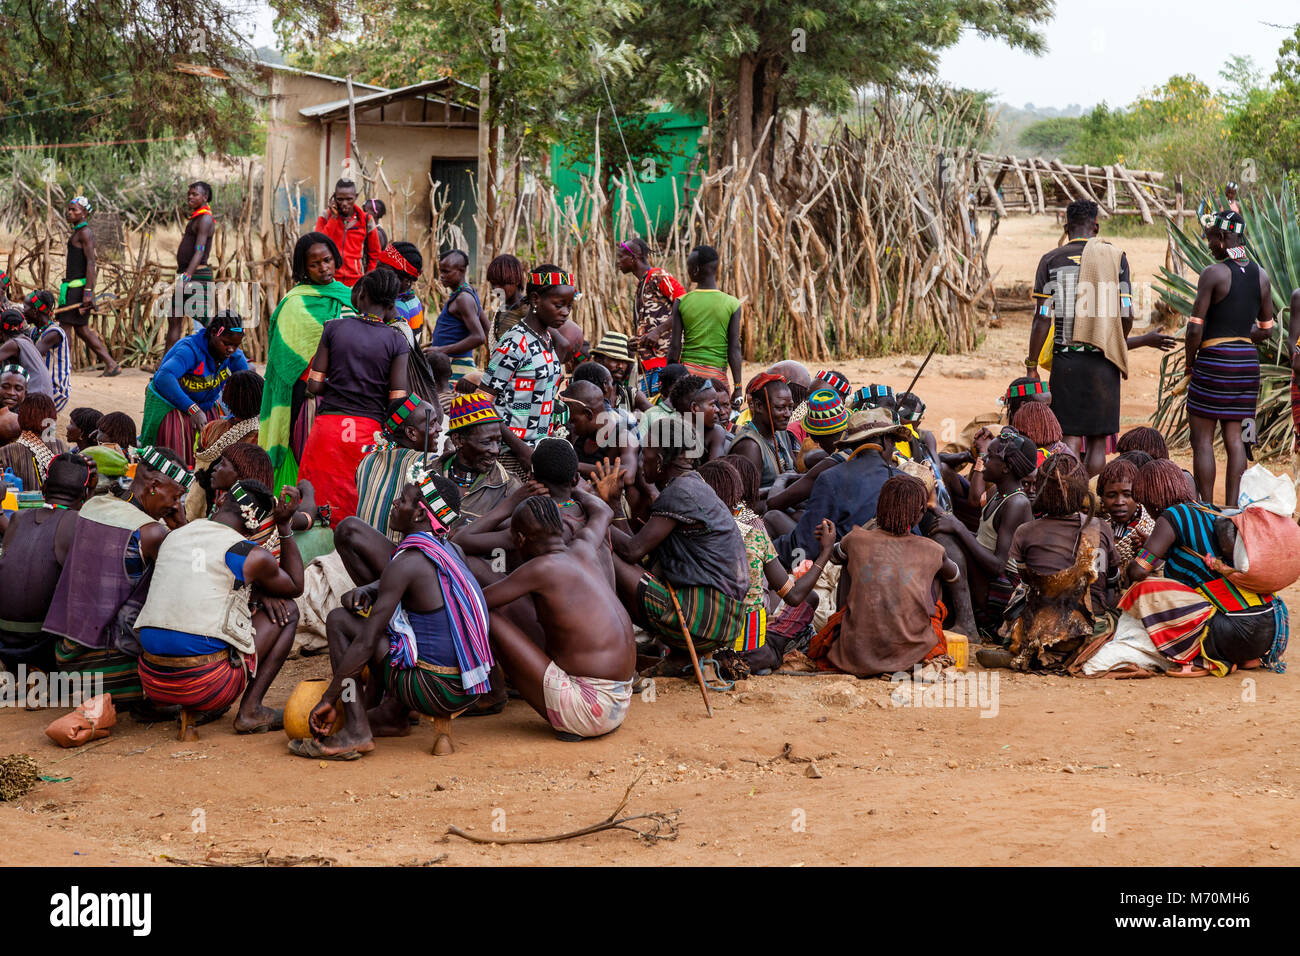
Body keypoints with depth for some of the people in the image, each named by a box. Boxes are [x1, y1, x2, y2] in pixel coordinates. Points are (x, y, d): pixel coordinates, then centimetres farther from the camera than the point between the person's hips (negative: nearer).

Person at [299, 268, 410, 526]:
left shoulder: (334, 328, 2)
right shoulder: (396, 341, 0)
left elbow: (314, 385, 1)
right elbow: (398, 399, -5)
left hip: (328, 425, 0)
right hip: (369, 430, 0)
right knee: (362, 513, 6)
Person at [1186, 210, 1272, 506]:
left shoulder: (1213, 273, -12)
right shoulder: (1261, 276, 8)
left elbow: (1195, 328, -14)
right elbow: (1266, 329, 15)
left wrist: (1189, 361, 1)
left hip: (1214, 359, -6)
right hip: (1247, 361, 6)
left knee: (1202, 439, 1)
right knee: (1235, 440, 9)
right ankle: (1232, 509, 7)